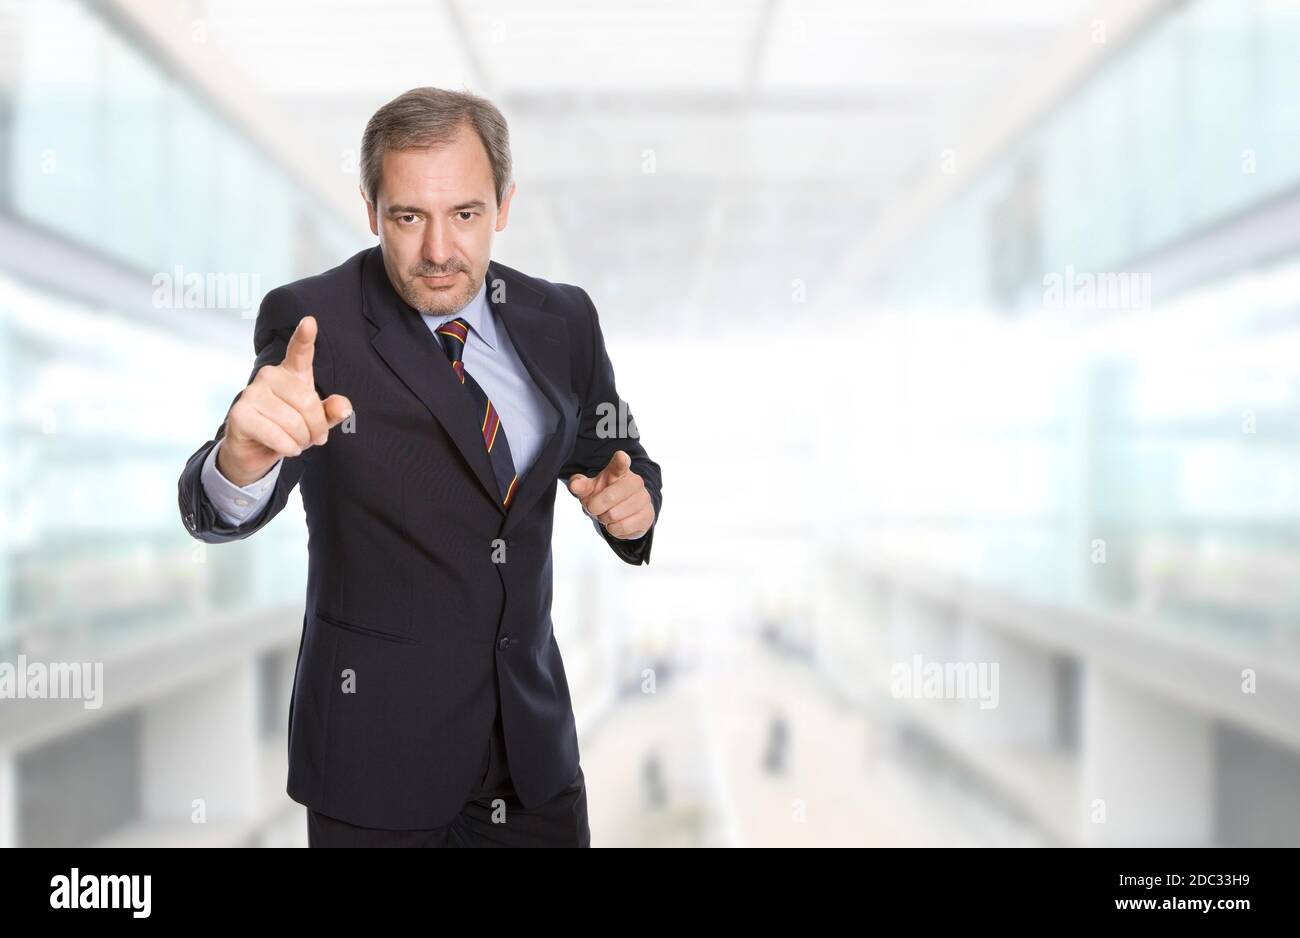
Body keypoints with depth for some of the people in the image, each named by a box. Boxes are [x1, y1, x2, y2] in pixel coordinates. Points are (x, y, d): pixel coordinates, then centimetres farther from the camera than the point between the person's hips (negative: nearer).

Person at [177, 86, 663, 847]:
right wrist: (242, 459, -47)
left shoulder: (561, 319, -2)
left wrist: (631, 499, -13)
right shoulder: (311, 322, -13)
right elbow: (216, 515, -24)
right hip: (379, 744, -3)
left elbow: (612, 457, 11)